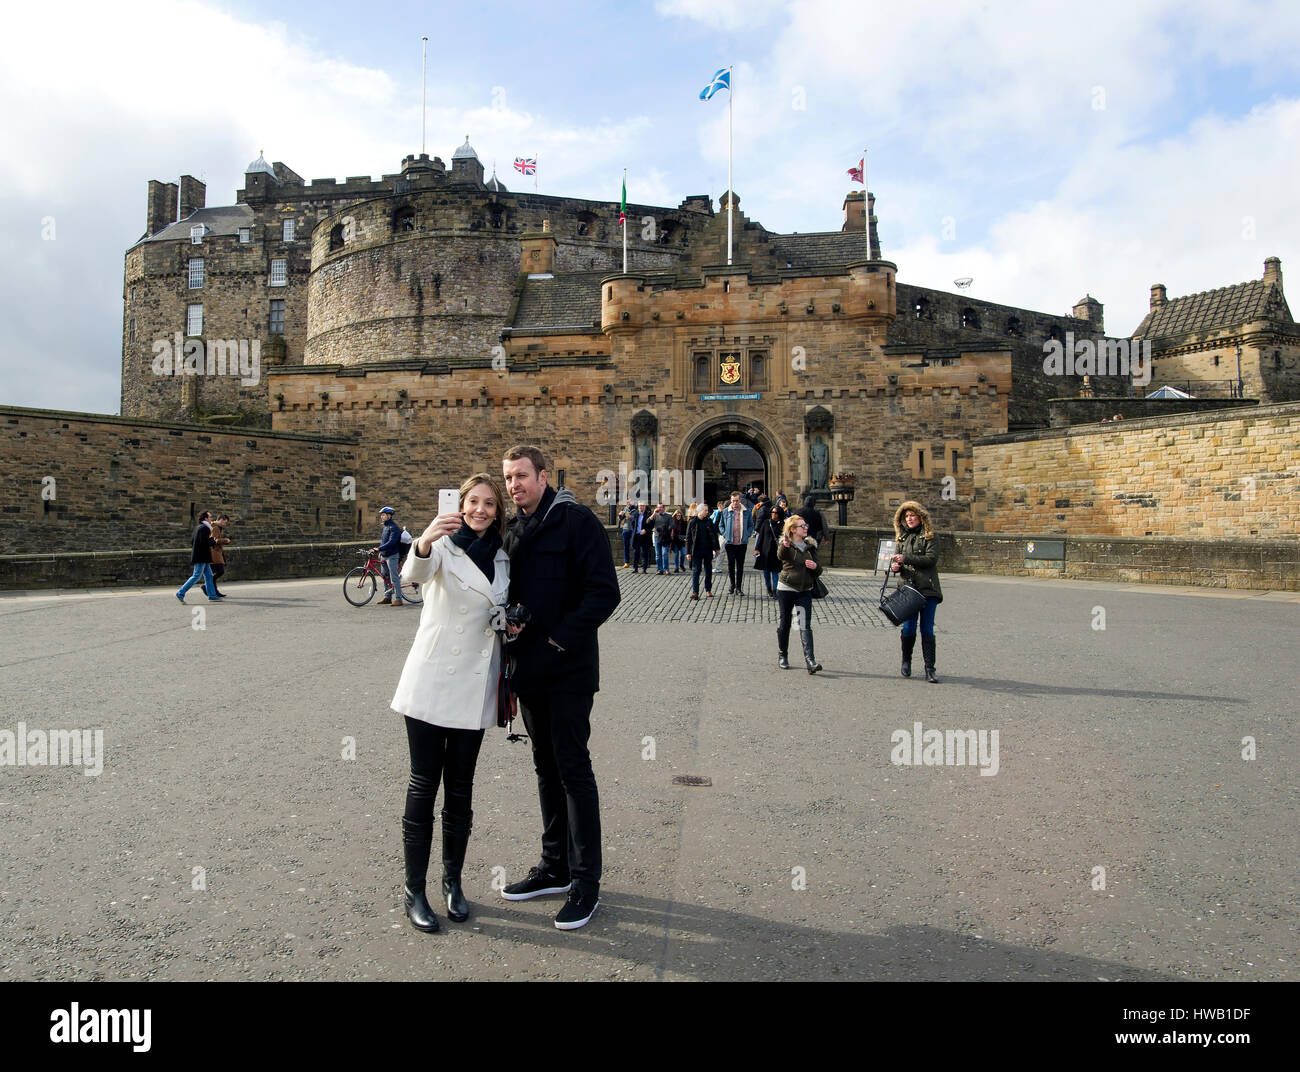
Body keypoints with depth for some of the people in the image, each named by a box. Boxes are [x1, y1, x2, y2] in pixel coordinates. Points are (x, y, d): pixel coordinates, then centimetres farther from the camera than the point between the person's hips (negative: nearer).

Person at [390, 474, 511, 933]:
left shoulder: (502, 559, 9)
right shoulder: (444, 545, -5)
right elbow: (414, 573, -29)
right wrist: (423, 543, -49)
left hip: (474, 686, 4)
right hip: (430, 680, -4)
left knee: (460, 788, 12)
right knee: (423, 785, 2)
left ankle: (453, 882, 26)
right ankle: (414, 891, 15)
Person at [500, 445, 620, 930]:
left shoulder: (577, 521, -10)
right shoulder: (513, 530, 12)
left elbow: (604, 592, -16)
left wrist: (562, 638, -19)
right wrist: (509, 629, 5)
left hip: (568, 669, -7)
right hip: (530, 669, 7)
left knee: (573, 769, -1)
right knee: (546, 768, 16)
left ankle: (586, 882, 11)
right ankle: (555, 867, 30)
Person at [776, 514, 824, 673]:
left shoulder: (810, 546, 8)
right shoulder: (786, 545, -6)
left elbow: (818, 570, 14)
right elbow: (781, 555, -31)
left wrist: (815, 566, -10)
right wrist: (785, 545, -52)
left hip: (805, 591, 3)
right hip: (786, 589, -2)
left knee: (805, 626, -6)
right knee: (783, 624, 8)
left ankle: (810, 660, -13)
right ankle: (782, 656, 25)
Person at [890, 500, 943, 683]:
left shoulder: (928, 537, 2)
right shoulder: (903, 538, 16)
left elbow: (931, 558, -11)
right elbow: (896, 557, 17)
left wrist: (905, 559, -14)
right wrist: (895, 565, -7)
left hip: (928, 589, -3)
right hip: (909, 589, 3)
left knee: (927, 629, -3)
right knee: (908, 627, 0)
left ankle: (929, 669, 1)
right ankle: (906, 661, 23)